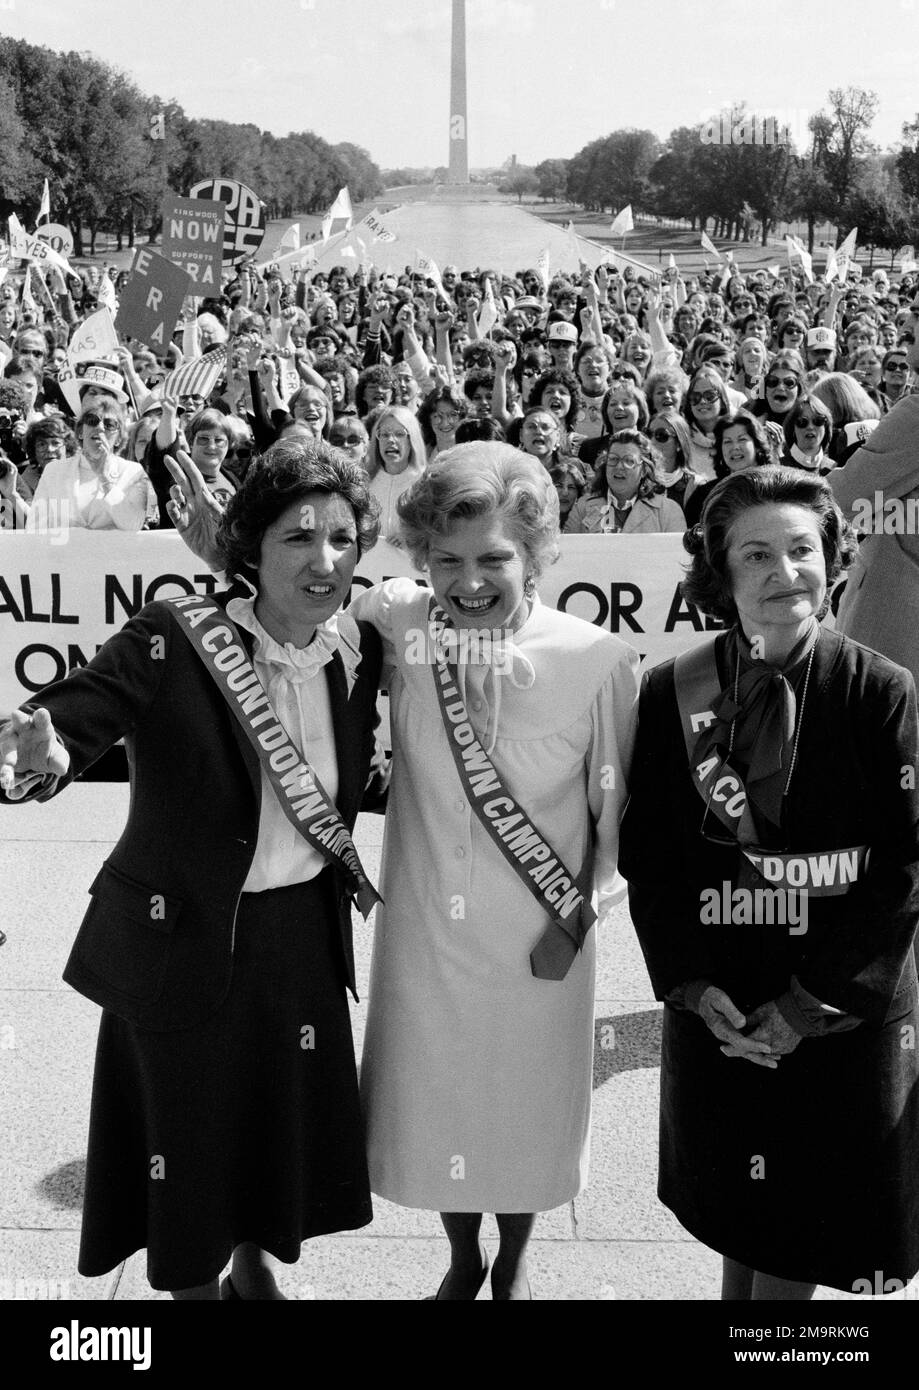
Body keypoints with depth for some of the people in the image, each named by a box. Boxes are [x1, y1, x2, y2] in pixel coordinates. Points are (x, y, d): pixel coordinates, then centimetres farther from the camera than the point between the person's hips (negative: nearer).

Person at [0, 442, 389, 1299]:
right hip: (182, 942, -5)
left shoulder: (358, 650, -3)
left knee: (287, 1119, 21)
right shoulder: (174, 641, -20)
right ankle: (195, 1283, 42)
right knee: (189, 1130, 13)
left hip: (303, 936, 5)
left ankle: (255, 1267, 51)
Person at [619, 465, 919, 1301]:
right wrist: (692, 982, -10)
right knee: (734, 1211, 17)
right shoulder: (673, 694, -4)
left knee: (803, 1218, 10)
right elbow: (647, 853, 0)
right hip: (716, 1007, 2)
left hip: (845, 1011, -2)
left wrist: (813, 1000, -13)